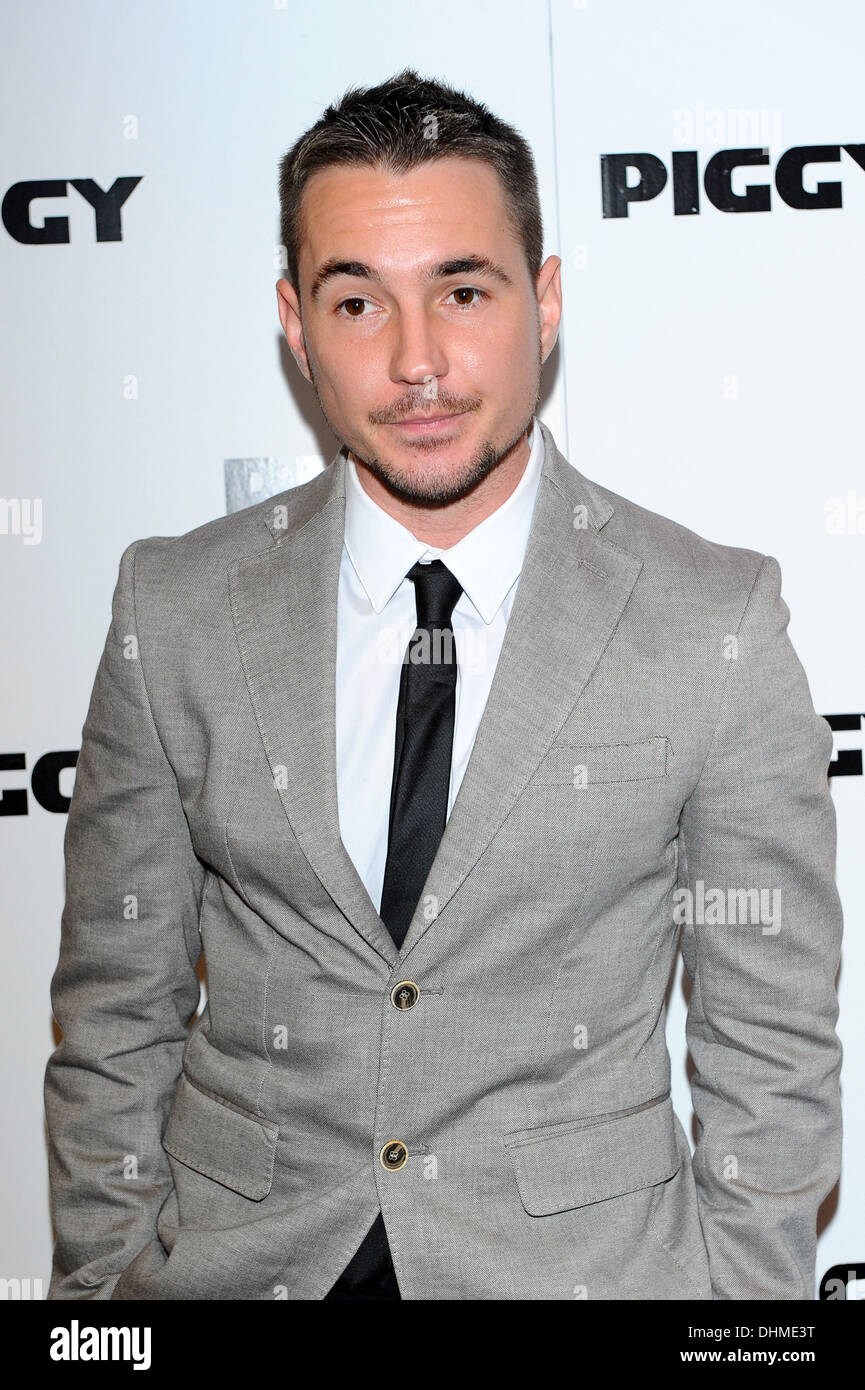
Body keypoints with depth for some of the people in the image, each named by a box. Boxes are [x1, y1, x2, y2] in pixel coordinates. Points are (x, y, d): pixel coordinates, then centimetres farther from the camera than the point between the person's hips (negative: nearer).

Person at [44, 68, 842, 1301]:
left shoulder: (717, 624, -11)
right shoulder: (173, 610, -7)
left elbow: (771, 1045, -5)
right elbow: (115, 1014, 0)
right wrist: (101, 1285, -1)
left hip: (583, 1257, -1)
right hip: (232, 1254, 2)